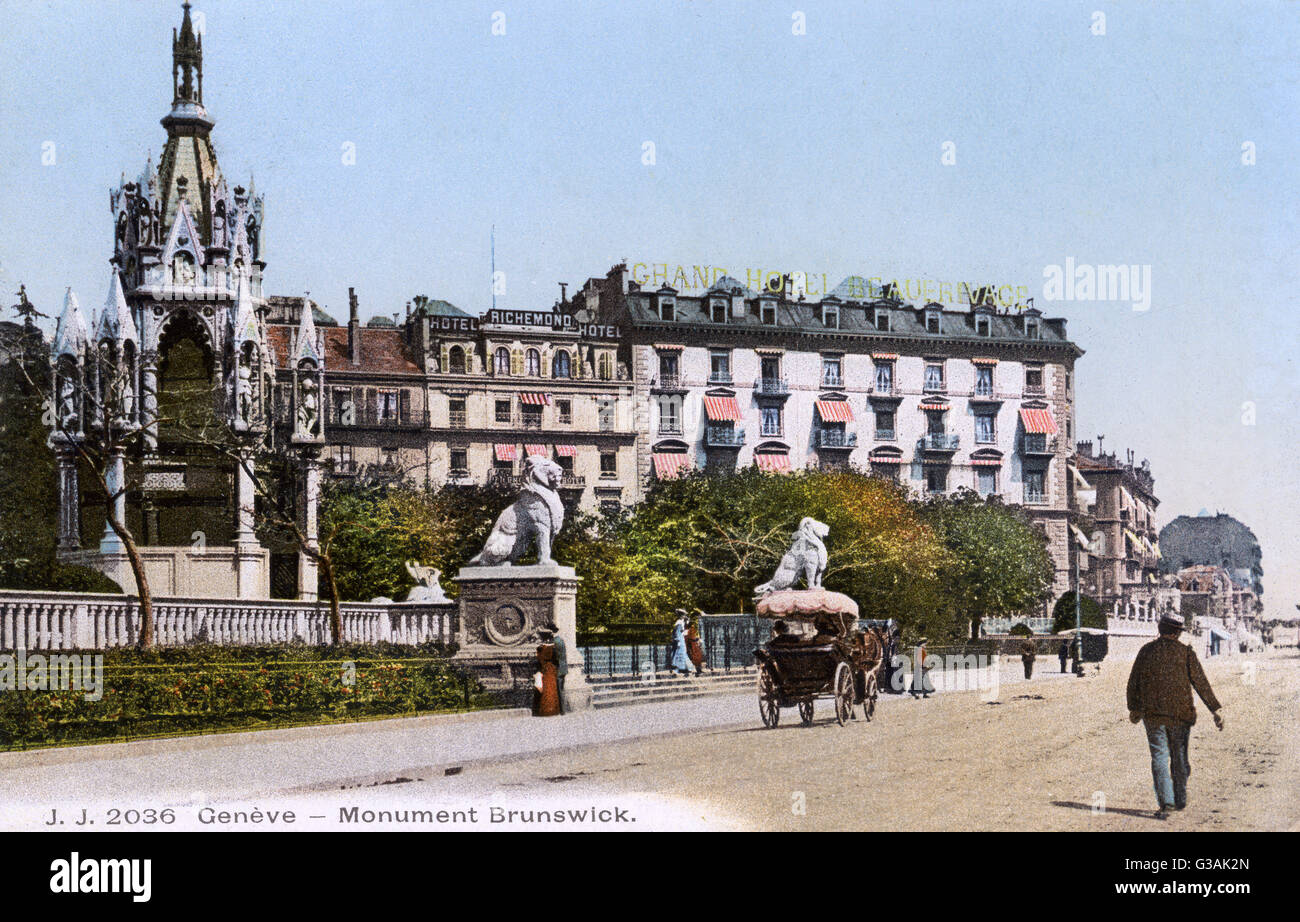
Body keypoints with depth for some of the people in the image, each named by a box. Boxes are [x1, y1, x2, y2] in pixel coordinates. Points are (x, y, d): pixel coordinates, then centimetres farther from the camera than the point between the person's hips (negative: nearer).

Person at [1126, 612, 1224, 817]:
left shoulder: (1146, 651, 2)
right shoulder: (1186, 652, -4)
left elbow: (1133, 682, 7)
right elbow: (1201, 683, -6)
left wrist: (1133, 708, 20)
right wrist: (1215, 709, -2)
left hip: (1153, 714, 0)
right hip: (1180, 713, 0)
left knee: (1159, 757, 0)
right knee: (1179, 757, 13)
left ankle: (1165, 802, -13)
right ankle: (1180, 800, 23)